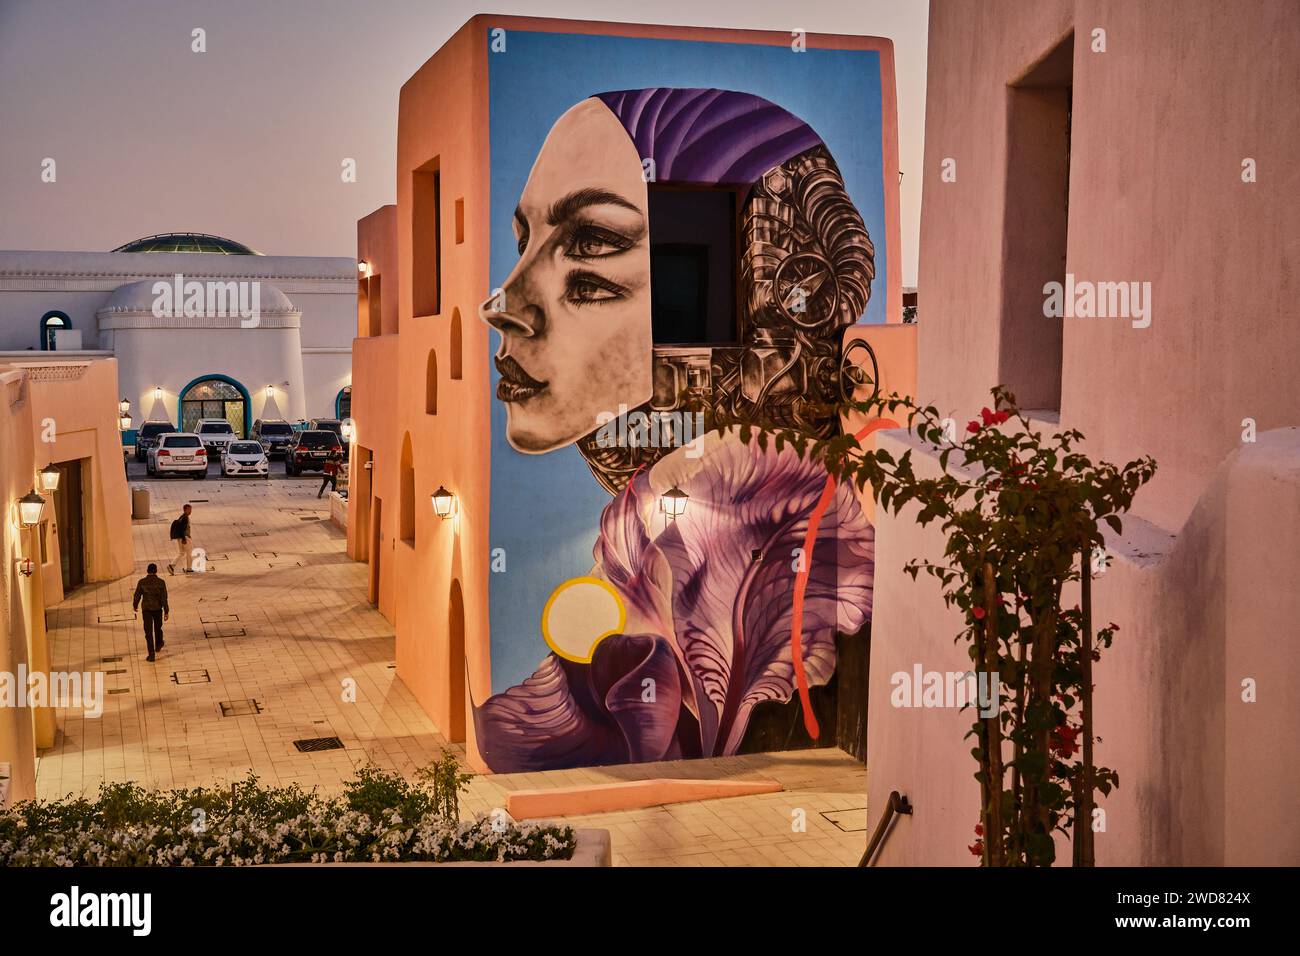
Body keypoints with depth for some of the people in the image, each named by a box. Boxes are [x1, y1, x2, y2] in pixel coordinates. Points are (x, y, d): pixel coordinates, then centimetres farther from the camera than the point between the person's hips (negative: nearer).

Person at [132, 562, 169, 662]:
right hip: (158, 609, 1)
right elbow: (164, 598, -12)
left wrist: (135, 605, 17)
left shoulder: (141, 582, -12)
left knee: (148, 632, 2)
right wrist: (166, 612, -7)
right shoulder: (161, 582, -13)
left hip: (146, 609, -1)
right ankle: (158, 645, 47)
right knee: (158, 628, 25)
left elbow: (137, 596, -3)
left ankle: (151, 654, -4)